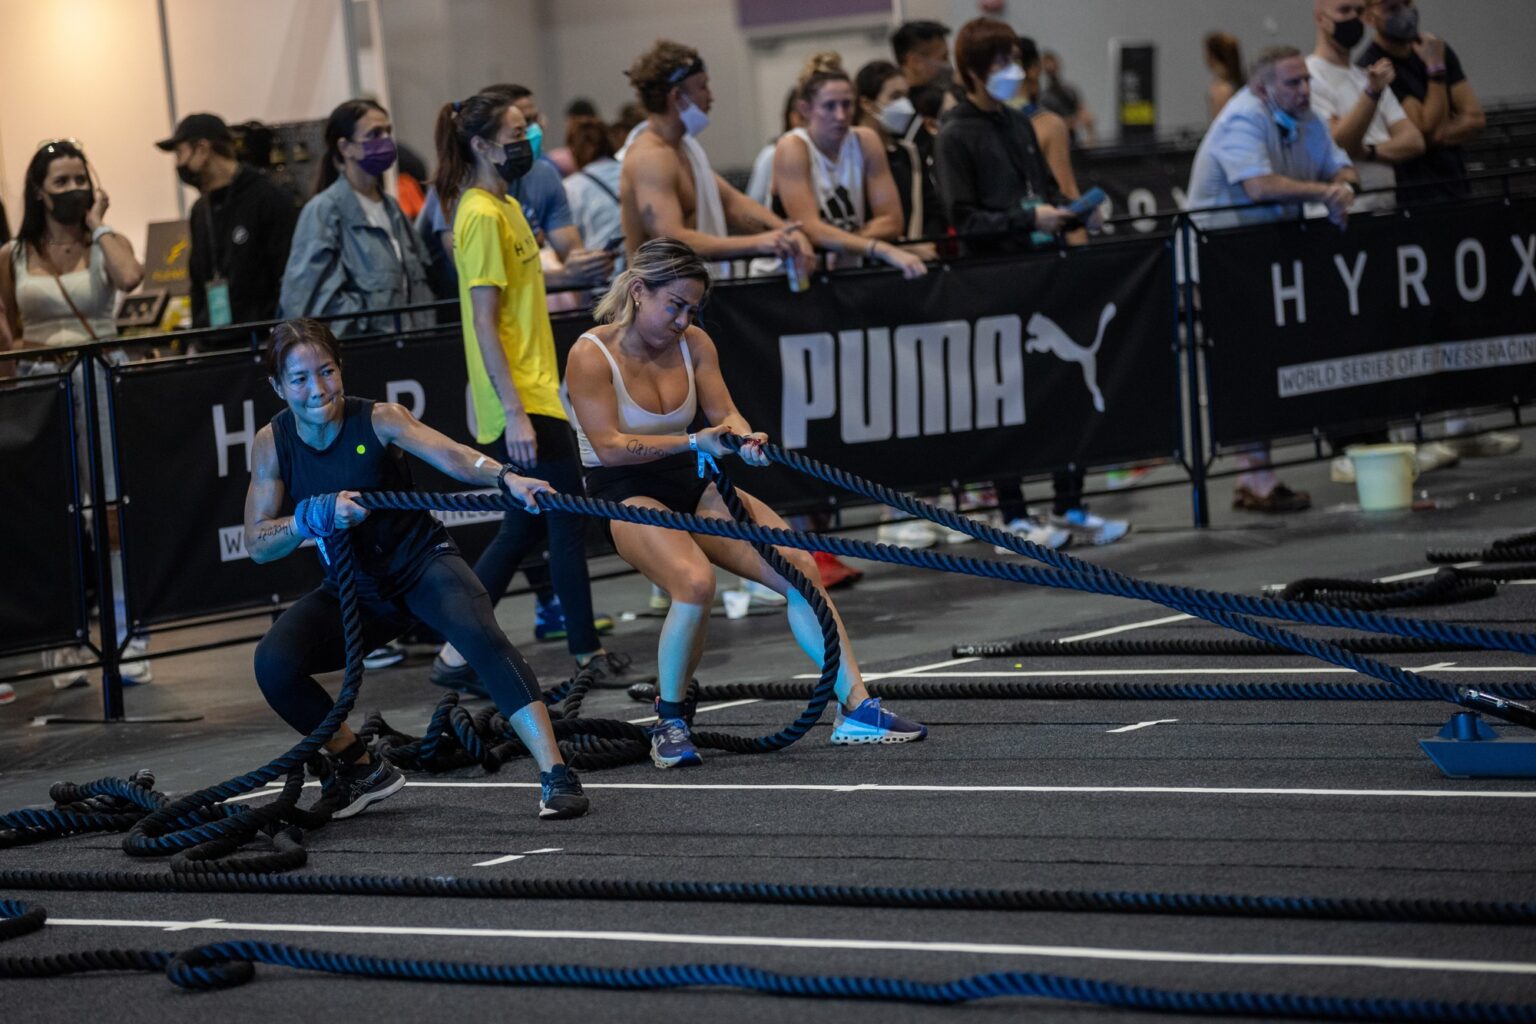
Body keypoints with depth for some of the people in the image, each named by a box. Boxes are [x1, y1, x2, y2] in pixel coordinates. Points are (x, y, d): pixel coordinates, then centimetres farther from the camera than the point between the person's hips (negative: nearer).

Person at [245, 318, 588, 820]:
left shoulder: (378, 420, -16)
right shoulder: (272, 443, -8)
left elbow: (448, 454, -34)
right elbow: (257, 544, -12)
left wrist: (506, 478, -54)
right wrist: (319, 516, -30)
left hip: (420, 562, -3)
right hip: (350, 589, 3)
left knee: (480, 634, -32)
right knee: (273, 664, -19)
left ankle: (555, 774, -34)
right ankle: (366, 772, 3)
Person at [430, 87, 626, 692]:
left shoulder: (505, 208, 15)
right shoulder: (483, 216, -15)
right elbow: (485, 325, -19)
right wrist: (513, 413, -23)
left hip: (533, 392, 10)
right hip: (522, 402, -10)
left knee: (527, 526, 11)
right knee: (568, 521, -3)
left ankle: (458, 651, 14)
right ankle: (586, 651, 6)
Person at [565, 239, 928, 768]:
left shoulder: (694, 344, 4)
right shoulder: (591, 356, -13)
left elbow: (723, 412, 0)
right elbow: (609, 446, -20)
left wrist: (742, 438, -25)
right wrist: (694, 442, -29)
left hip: (693, 485, 6)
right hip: (628, 498, -6)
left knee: (798, 566, -11)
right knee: (695, 582, -35)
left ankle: (856, 709, -7)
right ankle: (669, 723, -14)